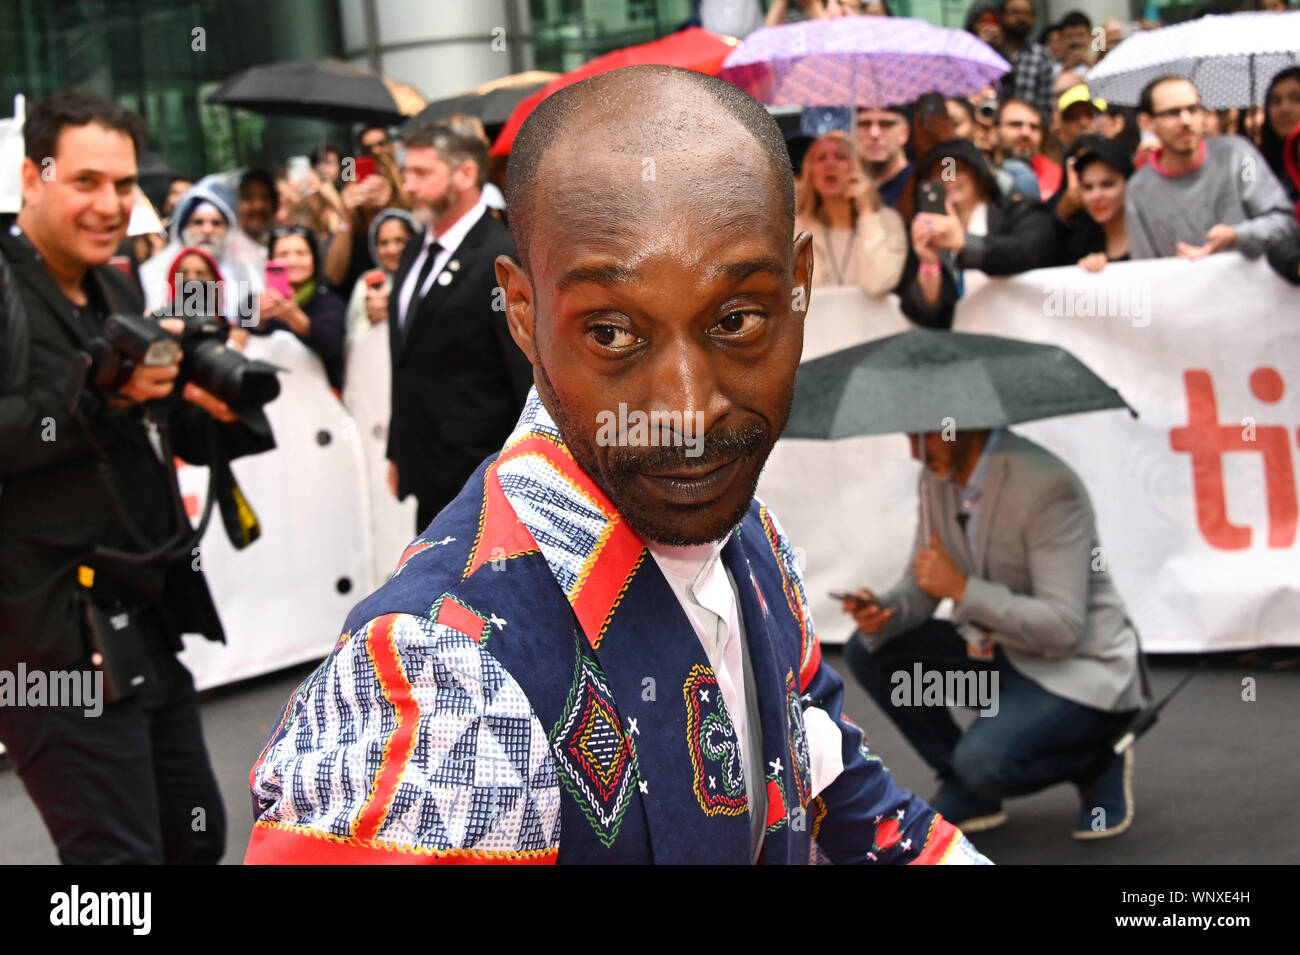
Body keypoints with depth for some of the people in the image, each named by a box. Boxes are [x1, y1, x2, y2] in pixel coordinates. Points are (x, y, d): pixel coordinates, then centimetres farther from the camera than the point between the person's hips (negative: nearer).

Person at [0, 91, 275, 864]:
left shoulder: (119, 292, 15)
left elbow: (172, 435, 20)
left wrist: (219, 405, -1)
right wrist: (96, 393, -30)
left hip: (147, 624, 9)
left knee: (197, 836, 17)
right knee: (120, 853, -6)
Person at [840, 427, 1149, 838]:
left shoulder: (1047, 486, -26)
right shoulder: (938, 476, -1)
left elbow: (1063, 628, -28)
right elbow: (921, 585, 6)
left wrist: (962, 588, -30)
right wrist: (883, 611, -17)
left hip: (1082, 667, -8)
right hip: (1004, 650, 8)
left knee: (983, 761, -31)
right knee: (868, 651, -4)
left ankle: (1098, 762, 1)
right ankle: (963, 790, 8)